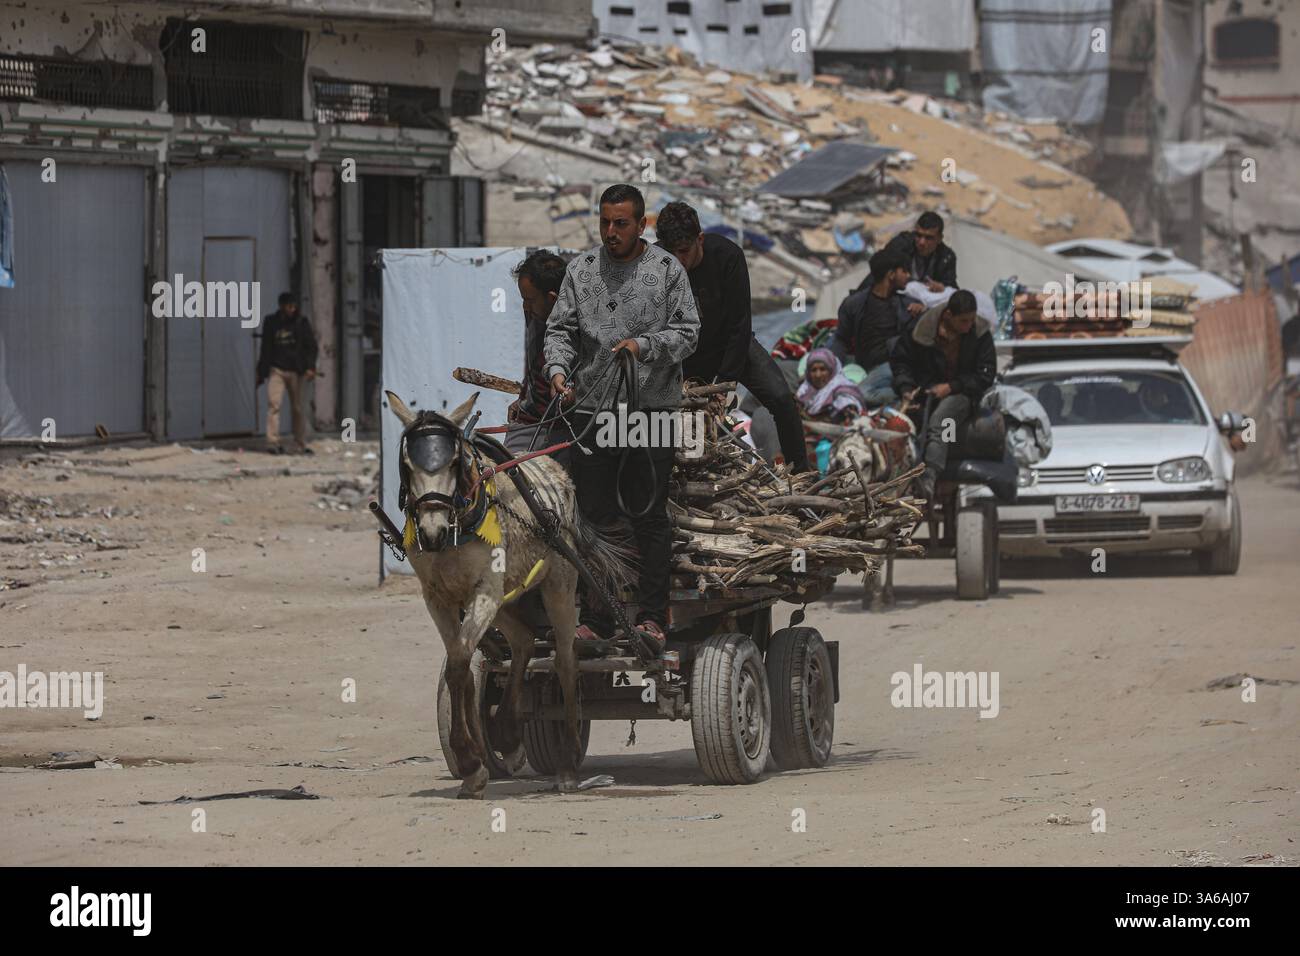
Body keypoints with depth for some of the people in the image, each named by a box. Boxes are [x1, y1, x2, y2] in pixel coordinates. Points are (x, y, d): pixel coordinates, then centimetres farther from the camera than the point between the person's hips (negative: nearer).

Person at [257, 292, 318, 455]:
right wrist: (261, 373, 11)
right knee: (273, 405, -14)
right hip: (276, 370, 0)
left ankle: (302, 445, 12)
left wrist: (310, 367, -15)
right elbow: (265, 349, 13)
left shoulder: (301, 322, 3)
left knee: (300, 409, 3)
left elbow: (311, 346, -1)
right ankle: (272, 443, -17)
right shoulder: (271, 322, 6)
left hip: (297, 371, 0)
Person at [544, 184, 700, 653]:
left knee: (648, 516, -1)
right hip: (591, 408, 3)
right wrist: (558, 369, -11)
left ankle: (651, 617, 2)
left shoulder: (667, 270, 3)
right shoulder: (581, 269, 9)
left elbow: (686, 332, 1)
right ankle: (594, 618, 9)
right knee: (594, 514, 4)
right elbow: (560, 328, 8)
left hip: (651, 407, -3)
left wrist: (643, 345, -16)